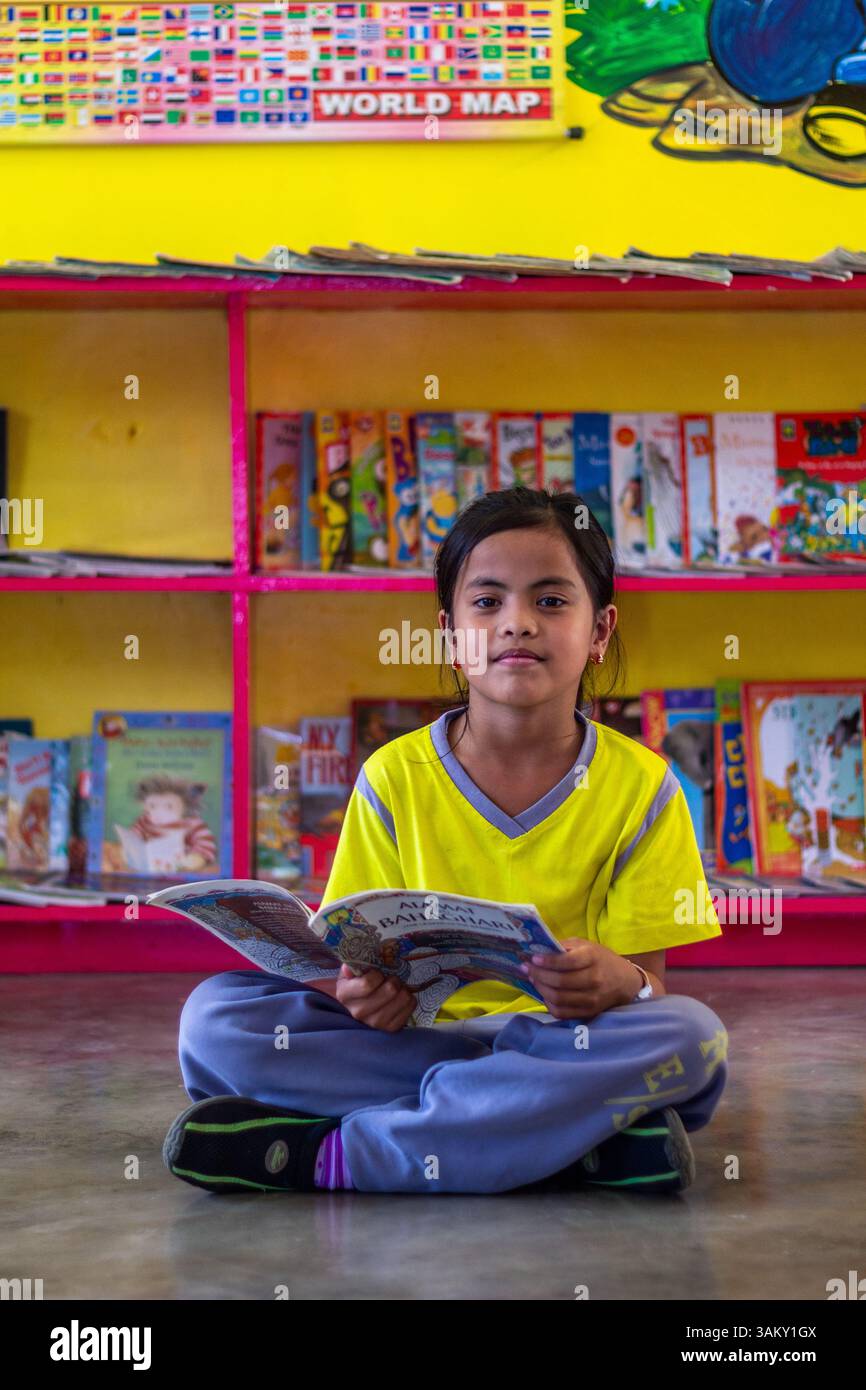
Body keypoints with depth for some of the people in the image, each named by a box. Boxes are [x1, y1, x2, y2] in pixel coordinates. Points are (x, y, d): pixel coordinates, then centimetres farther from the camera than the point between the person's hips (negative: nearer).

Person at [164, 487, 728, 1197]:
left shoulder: (640, 788, 0)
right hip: (414, 1040, 1)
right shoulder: (394, 779, 3)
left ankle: (327, 1155, -27)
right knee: (215, 1012, -22)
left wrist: (619, 984, -28)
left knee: (692, 1036, -34)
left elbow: (651, 986, -2)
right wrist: (365, 991, -23)